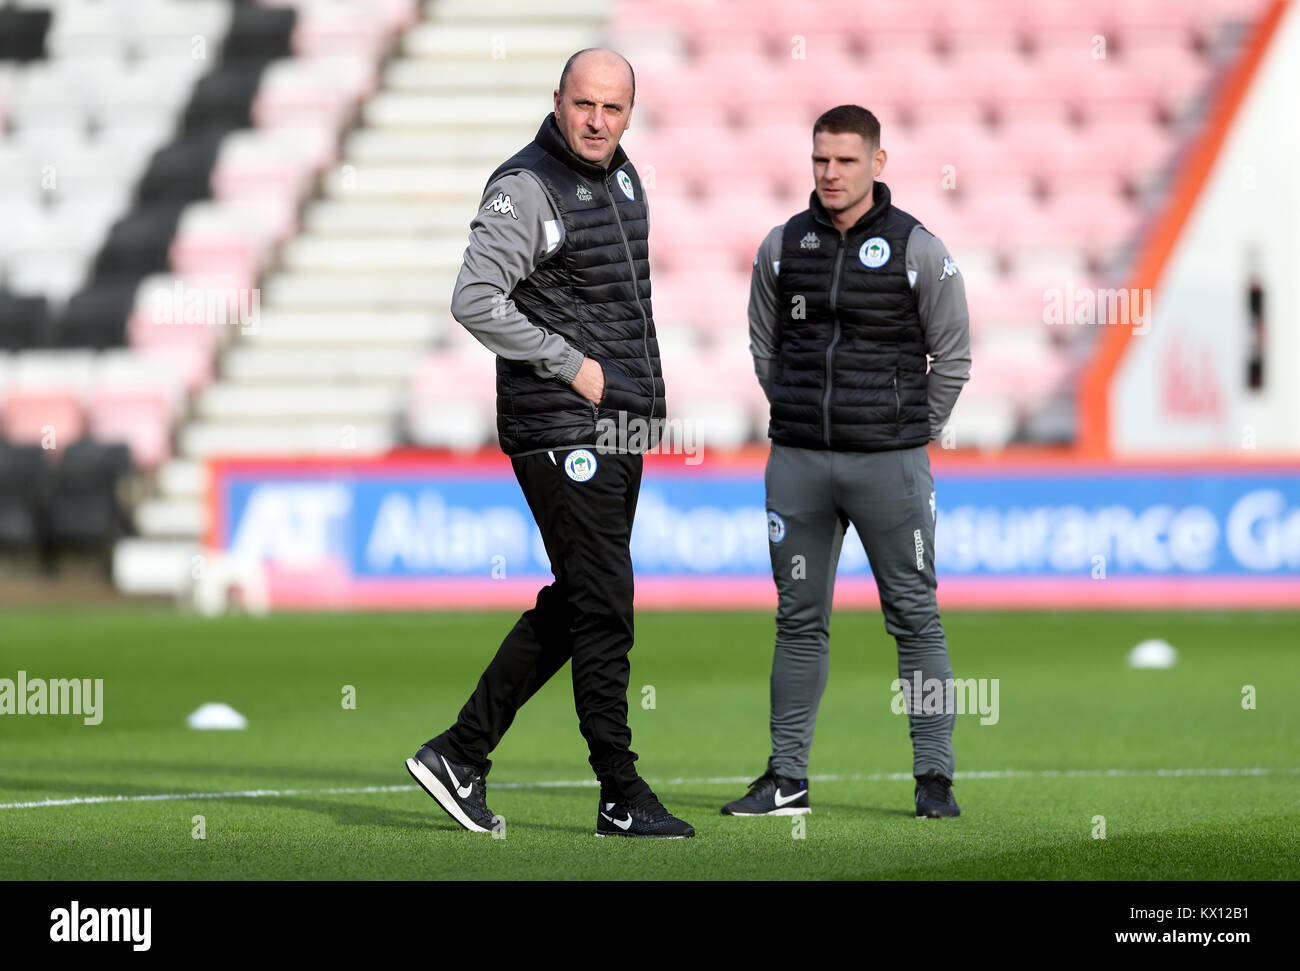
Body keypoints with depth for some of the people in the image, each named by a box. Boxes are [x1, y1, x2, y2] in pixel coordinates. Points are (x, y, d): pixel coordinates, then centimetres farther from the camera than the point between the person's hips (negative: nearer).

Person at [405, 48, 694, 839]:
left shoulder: (621, 176, 14)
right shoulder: (527, 188, -13)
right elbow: (475, 301, -22)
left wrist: (639, 380, 15)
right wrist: (570, 366, -17)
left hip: (620, 428, 9)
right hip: (560, 429, -9)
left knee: (572, 607, 11)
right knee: (604, 608, -7)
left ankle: (461, 755, 17)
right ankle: (622, 798, -2)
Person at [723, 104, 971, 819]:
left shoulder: (918, 250, -3)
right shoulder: (782, 247, 6)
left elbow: (951, 358, 5)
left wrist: (907, 436, 8)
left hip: (889, 464, -3)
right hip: (798, 463, 3)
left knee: (915, 619, -1)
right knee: (799, 621, 7)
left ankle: (934, 778, 4)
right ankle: (787, 779, 11)